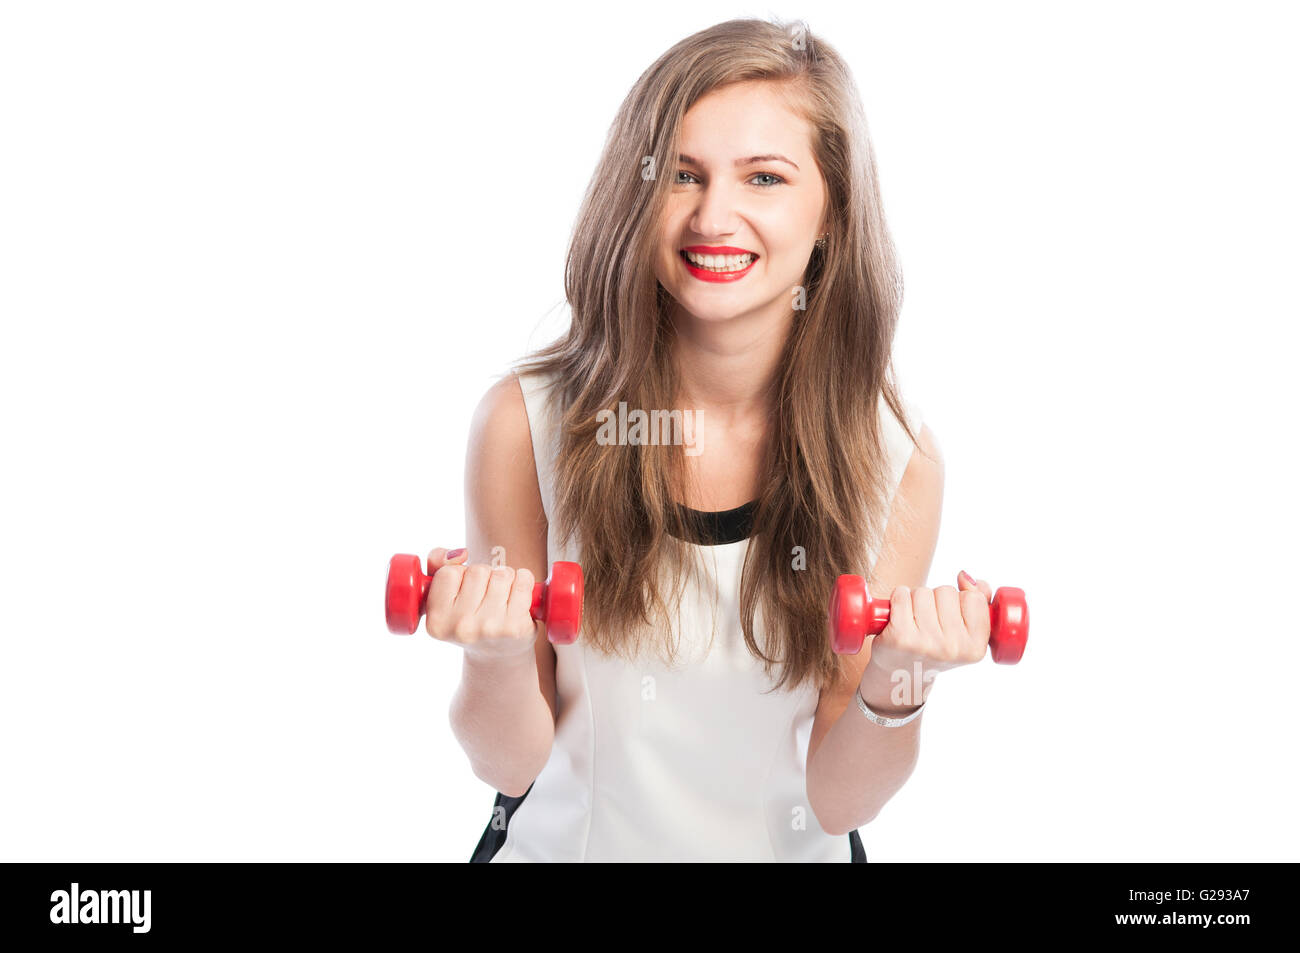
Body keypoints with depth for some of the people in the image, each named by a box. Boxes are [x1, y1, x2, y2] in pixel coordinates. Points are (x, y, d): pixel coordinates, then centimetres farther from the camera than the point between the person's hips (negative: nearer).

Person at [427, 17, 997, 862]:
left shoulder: (896, 458, -16)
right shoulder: (526, 421, -18)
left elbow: (839, 800, -11)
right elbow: (510, 762, -11)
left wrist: (896, 683, -28)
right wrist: (498, 659, -29)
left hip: (785, 851, 0)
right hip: (568, 843, 1)